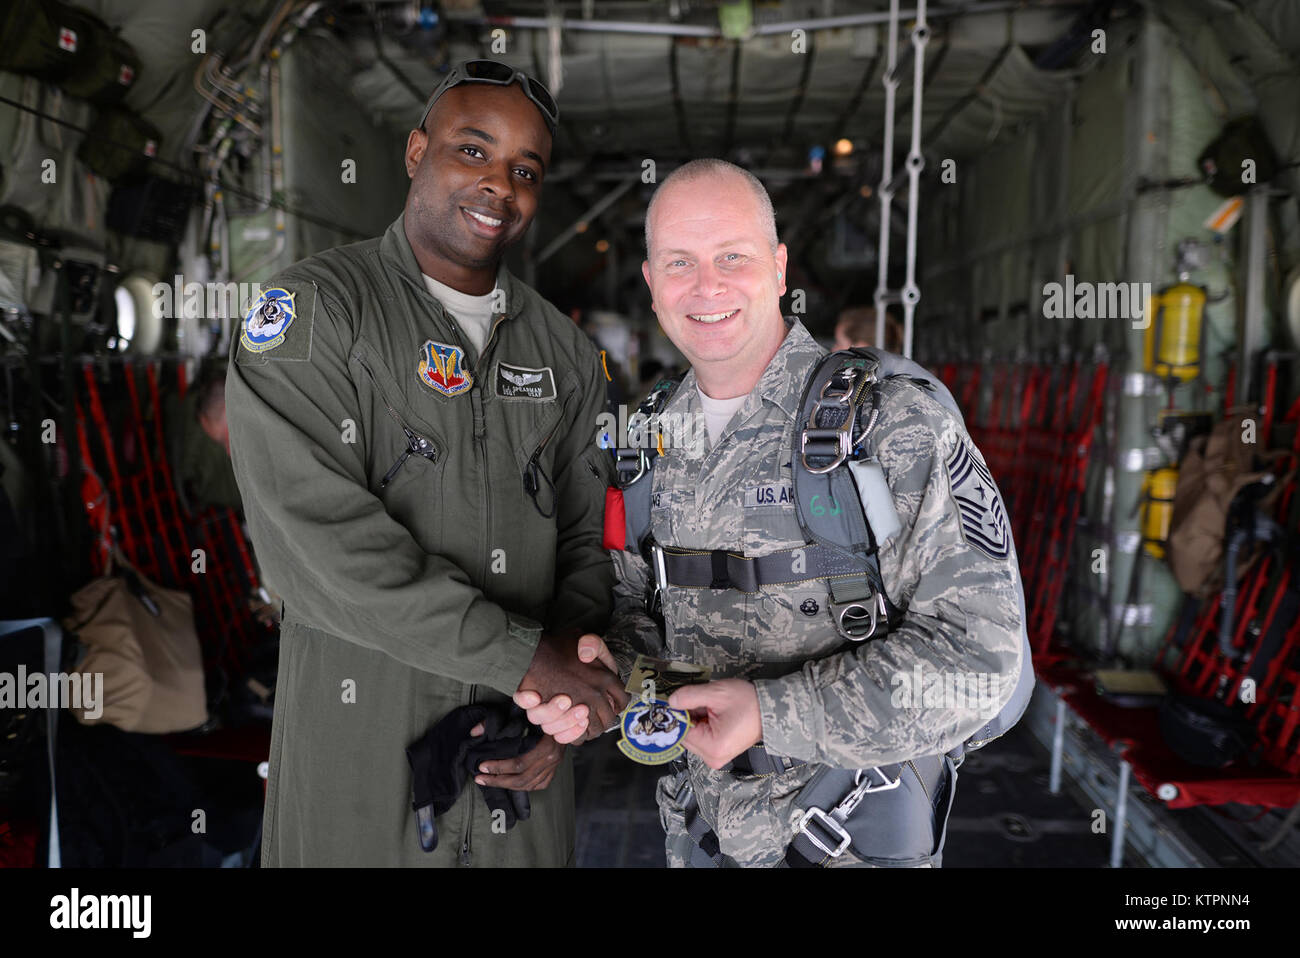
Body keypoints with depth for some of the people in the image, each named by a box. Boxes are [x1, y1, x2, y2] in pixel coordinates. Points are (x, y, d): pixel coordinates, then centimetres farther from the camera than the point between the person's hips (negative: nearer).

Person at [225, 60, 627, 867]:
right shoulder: (311, 309, -7)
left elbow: (589, 542, 9)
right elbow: (315, 534, -19)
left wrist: (564, 708, -5)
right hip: (359, 759, -4)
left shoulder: (564, 351, 8)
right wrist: (516, 655, -20)